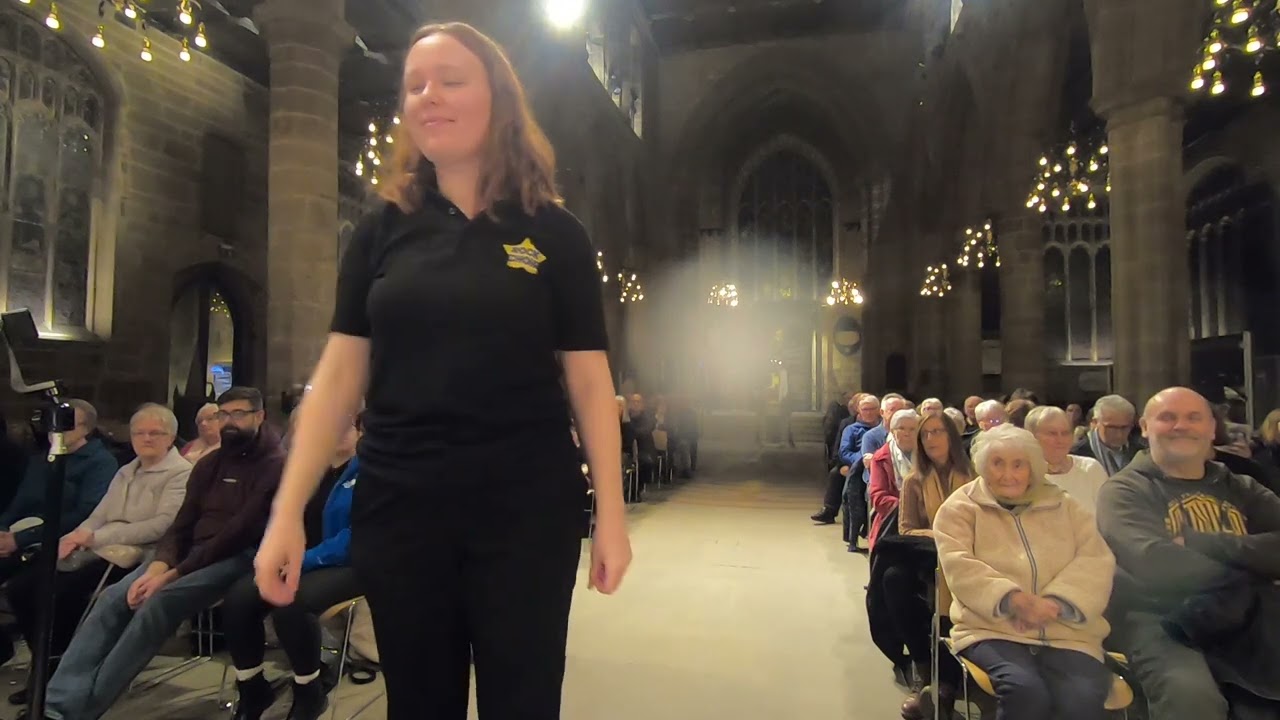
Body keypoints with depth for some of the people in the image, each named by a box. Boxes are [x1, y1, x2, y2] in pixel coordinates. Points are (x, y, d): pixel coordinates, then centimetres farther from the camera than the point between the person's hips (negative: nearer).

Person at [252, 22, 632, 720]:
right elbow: (340, 373, 3)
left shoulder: (553, 233, 0)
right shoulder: (383, 229, 5)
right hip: (398, 505, 3)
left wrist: (610, 513, -5)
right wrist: (287, 511, -2)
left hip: (526, 508, -2)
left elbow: (589, 381, -1)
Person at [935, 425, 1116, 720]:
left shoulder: (1063, 506, 17)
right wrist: (1012, 599, -22)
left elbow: (1096, 562, 5)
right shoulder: (960, 507, 7)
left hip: (1066, 633, 3)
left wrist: (1055, 603, -13)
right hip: (992, 630, -2)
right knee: (1026, 692, -30)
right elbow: (959, 567, -6)